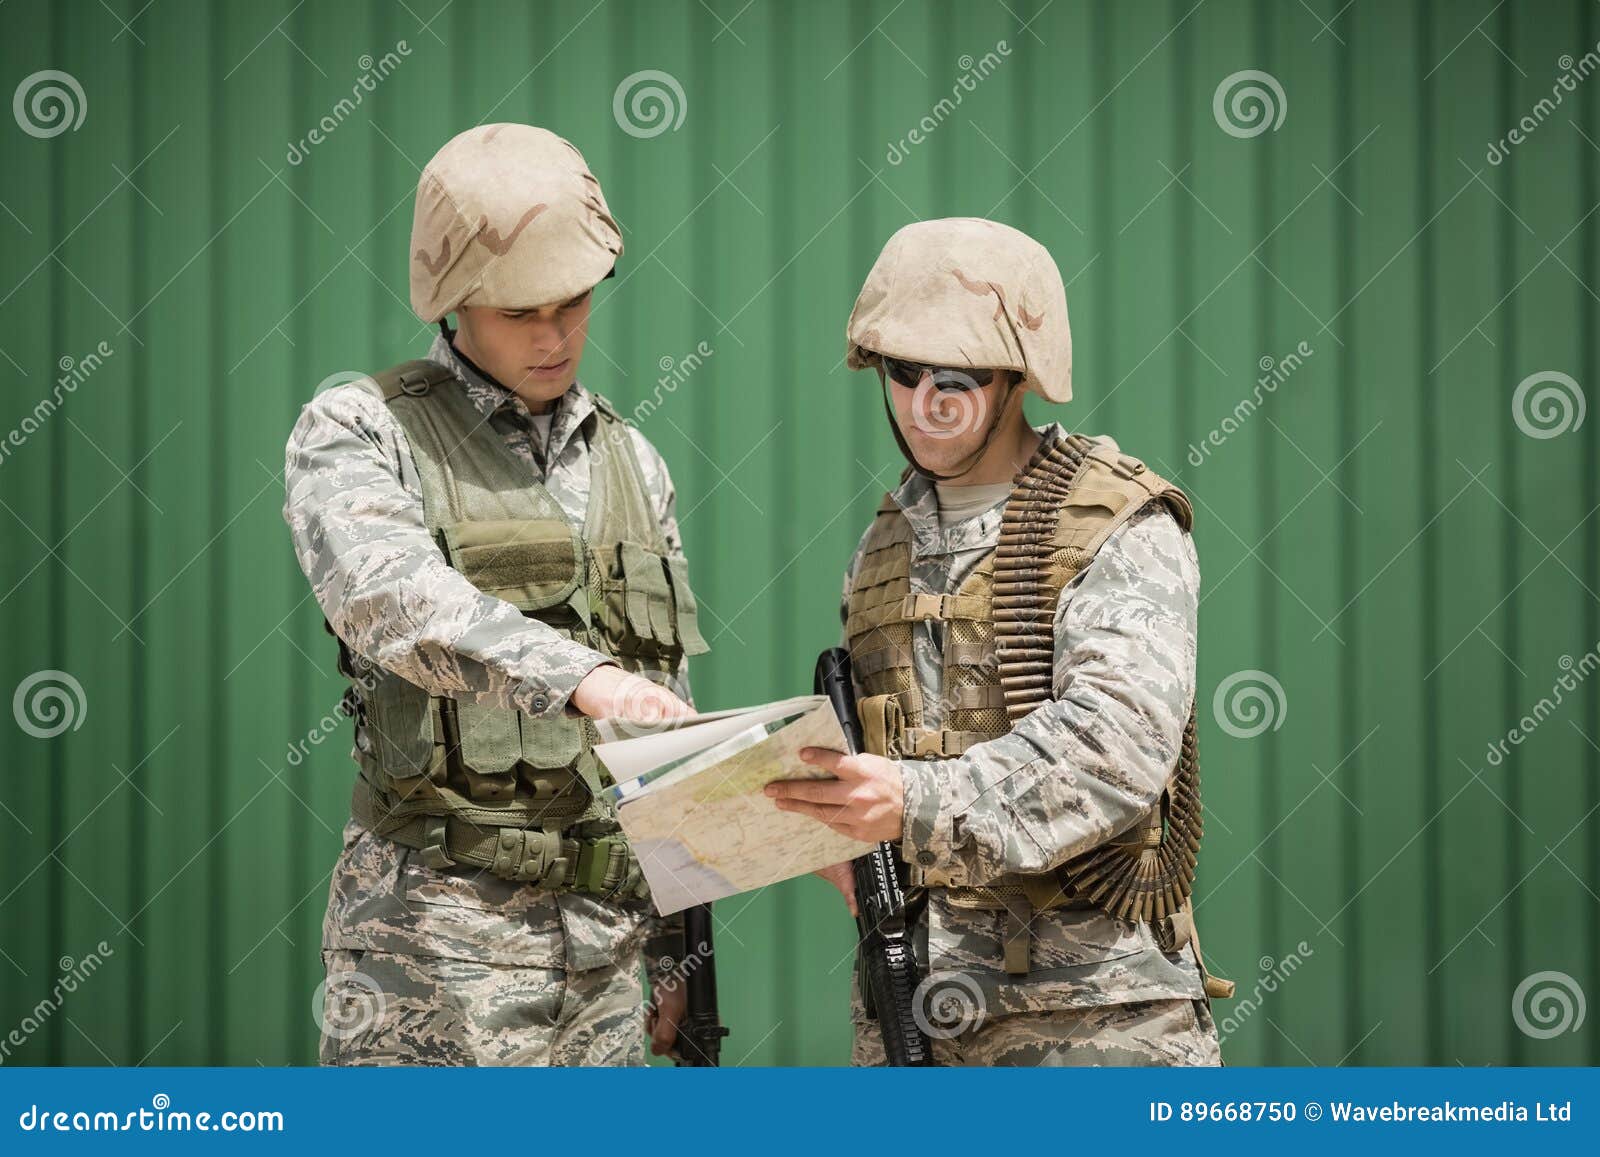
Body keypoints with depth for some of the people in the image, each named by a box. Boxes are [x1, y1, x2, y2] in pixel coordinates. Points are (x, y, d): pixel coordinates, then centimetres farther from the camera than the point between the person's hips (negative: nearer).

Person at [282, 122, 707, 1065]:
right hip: (435, 942, -5)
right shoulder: (356, 432, -1)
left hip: (601, 941, 6)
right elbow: (393, 599, -24)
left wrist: (676, 949, 16)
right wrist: (579, 678, -39)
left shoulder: (630, 464, 15)